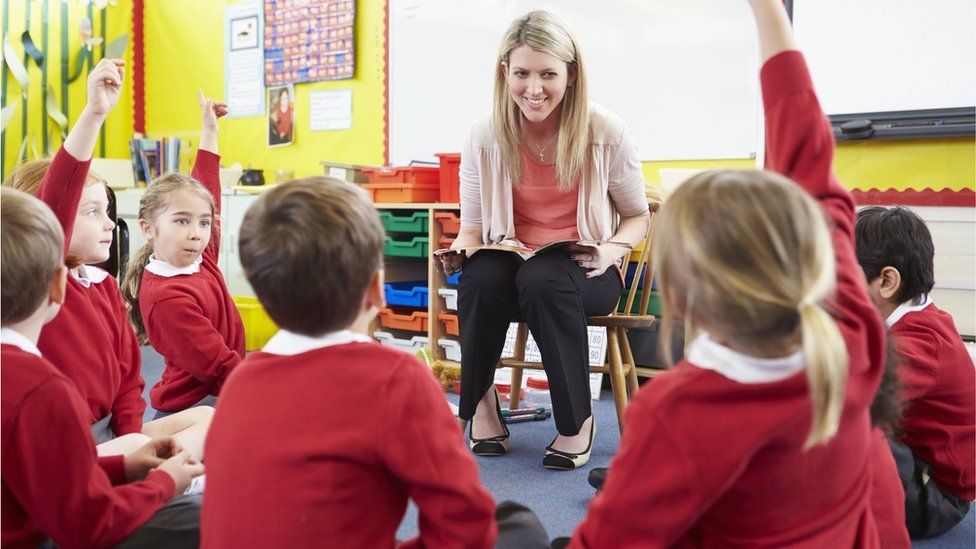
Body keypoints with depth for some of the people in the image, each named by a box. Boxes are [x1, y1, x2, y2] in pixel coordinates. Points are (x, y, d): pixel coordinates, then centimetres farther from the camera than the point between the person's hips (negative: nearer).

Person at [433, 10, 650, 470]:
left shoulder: (607, 133, -7)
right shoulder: (485, 136, -3)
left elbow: (638, 217, 6)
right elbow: (471, 226, 6)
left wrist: (611, 251, -15)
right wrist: (458, 253, -17)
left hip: (583, 273, -1)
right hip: (509, 265, 2)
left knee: (542, 278, -37)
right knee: (480, 276, -35)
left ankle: (578, 419, -18)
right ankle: (480, 403, -11)